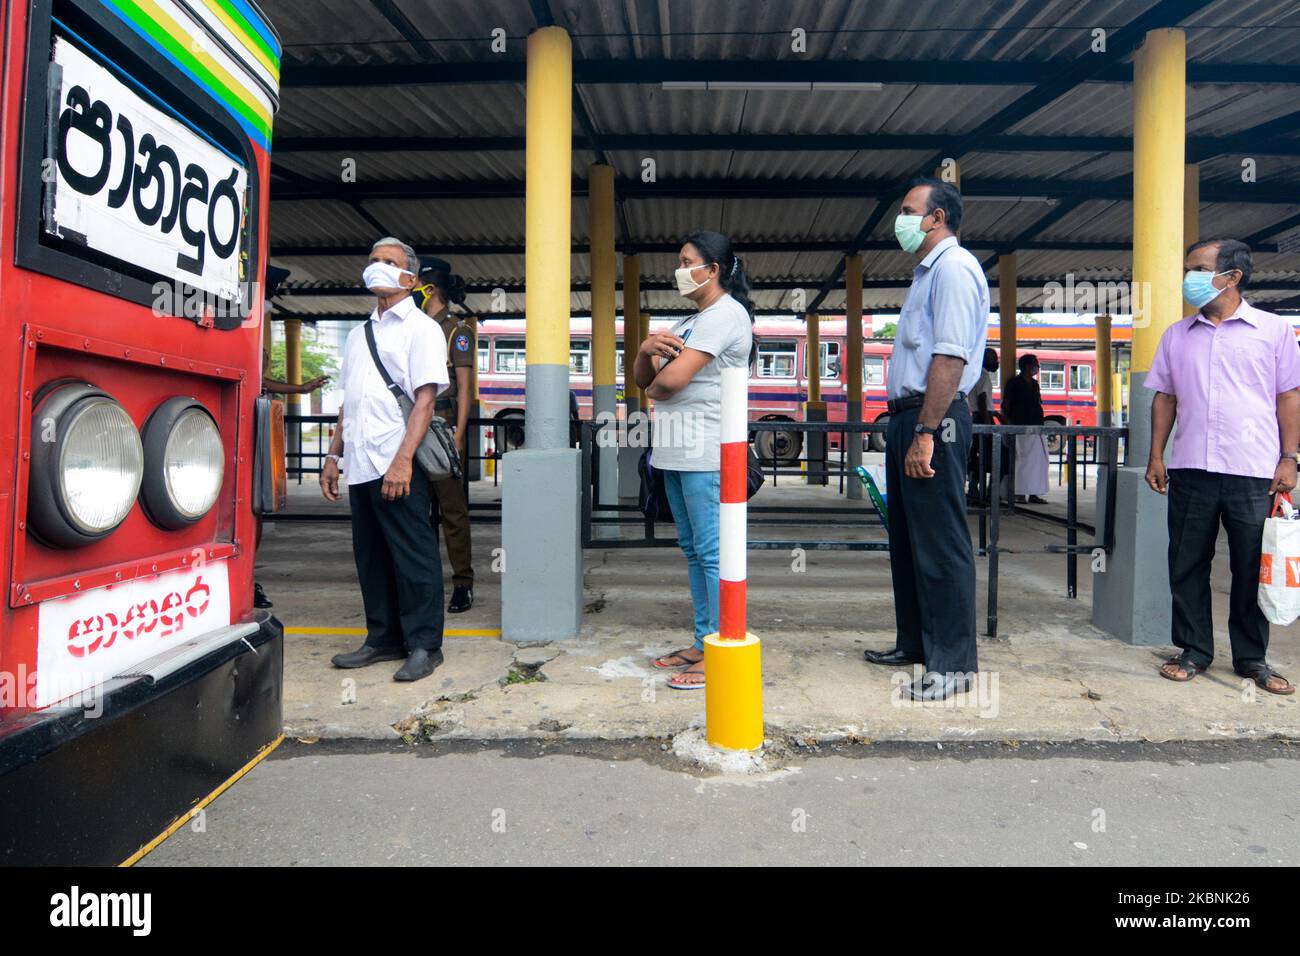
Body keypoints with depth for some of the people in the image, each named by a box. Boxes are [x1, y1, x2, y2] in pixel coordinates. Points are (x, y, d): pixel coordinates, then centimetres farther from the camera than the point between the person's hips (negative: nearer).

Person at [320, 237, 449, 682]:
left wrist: (402, 460, -20)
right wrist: (334, 455, 17)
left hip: (397, 464, -7)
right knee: (371, 557, 12)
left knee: (412, 557, -2)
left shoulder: (420, 328, -1)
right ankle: (383, 639, 22)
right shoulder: (358, 334, 21)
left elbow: (425, 399, -11)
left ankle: (423, 645, 8)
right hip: (360, 464, 7)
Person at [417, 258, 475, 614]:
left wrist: (458, 433, -16)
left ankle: (463, 585, 2)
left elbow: (465, 386, -7)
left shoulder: (457, 329, -1)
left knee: (452, 507, -4)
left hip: (444, 425, -7)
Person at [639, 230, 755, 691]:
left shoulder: (725, 314, -9)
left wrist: (655, 386, 3)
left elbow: (671, 380, -20)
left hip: (706, 452, -10)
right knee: (694, 550, 12)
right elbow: (644, 378, 15)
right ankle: (703, 642, 21)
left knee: (713, 552, -7)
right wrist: (646, 350, -6)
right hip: (678, 448, 10)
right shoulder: (691, 321, 22)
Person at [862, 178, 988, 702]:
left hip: (933, 420, -11)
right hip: (908, 417, 11)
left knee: (940, 543, -5)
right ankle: (915, 643, 28)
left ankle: (952, 663, 4)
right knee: (907, 539, 16)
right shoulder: (927, 271, 21)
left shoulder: (954, 267, -11)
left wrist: (925, 433, -25)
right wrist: (903, 423, 18)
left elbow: (950, 358, -21)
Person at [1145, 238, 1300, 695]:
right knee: (1187, 565, 6)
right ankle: (1194, 651, 18)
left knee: (1252, 569, 6)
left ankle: (1252, 658, 19)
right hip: (1190, 469, 3)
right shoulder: (1177, 335, 12)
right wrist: (1156, 457, 6)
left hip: (1254, 470, -2)